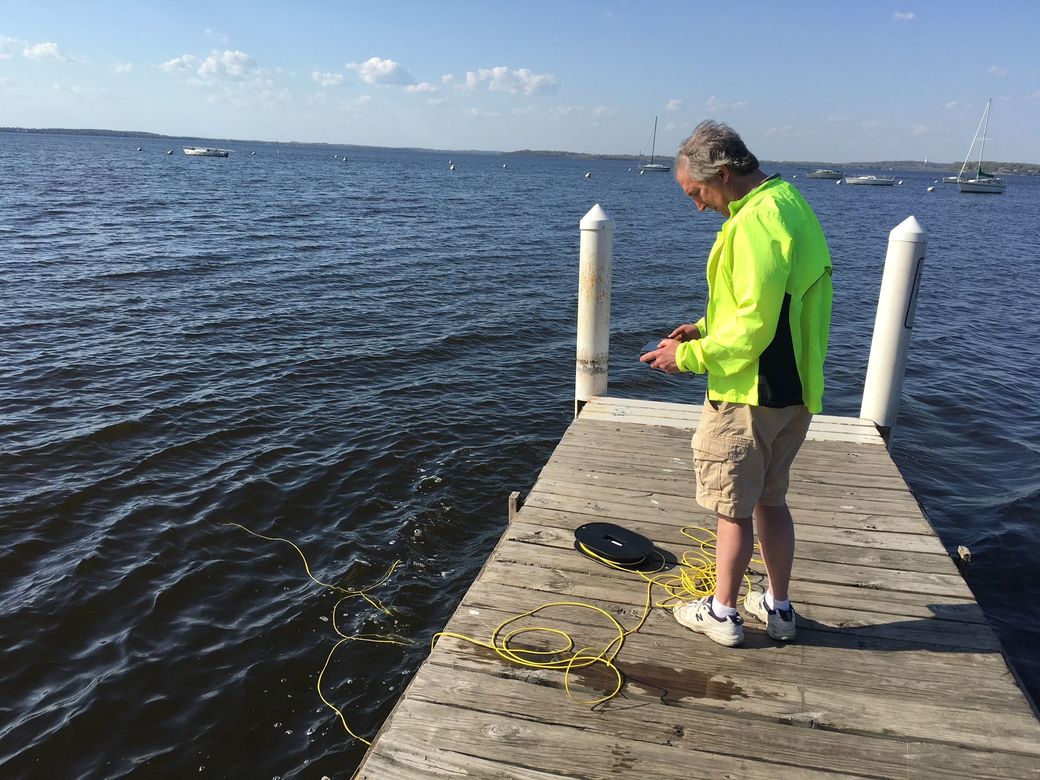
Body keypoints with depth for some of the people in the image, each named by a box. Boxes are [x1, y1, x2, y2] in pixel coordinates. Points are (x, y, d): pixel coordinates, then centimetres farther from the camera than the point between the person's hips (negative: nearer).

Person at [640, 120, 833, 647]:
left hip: (750, 394, -9)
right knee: (770, 500, 20)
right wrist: (706, 328, 12)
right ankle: (778, 607, 33)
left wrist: (687, 356, -13)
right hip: (793, 390, 10)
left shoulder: (755, 221, -21)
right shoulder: (790, 203, 12)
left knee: (732, 507, 6)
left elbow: (754, 328, -24)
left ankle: (722, 613, 23)